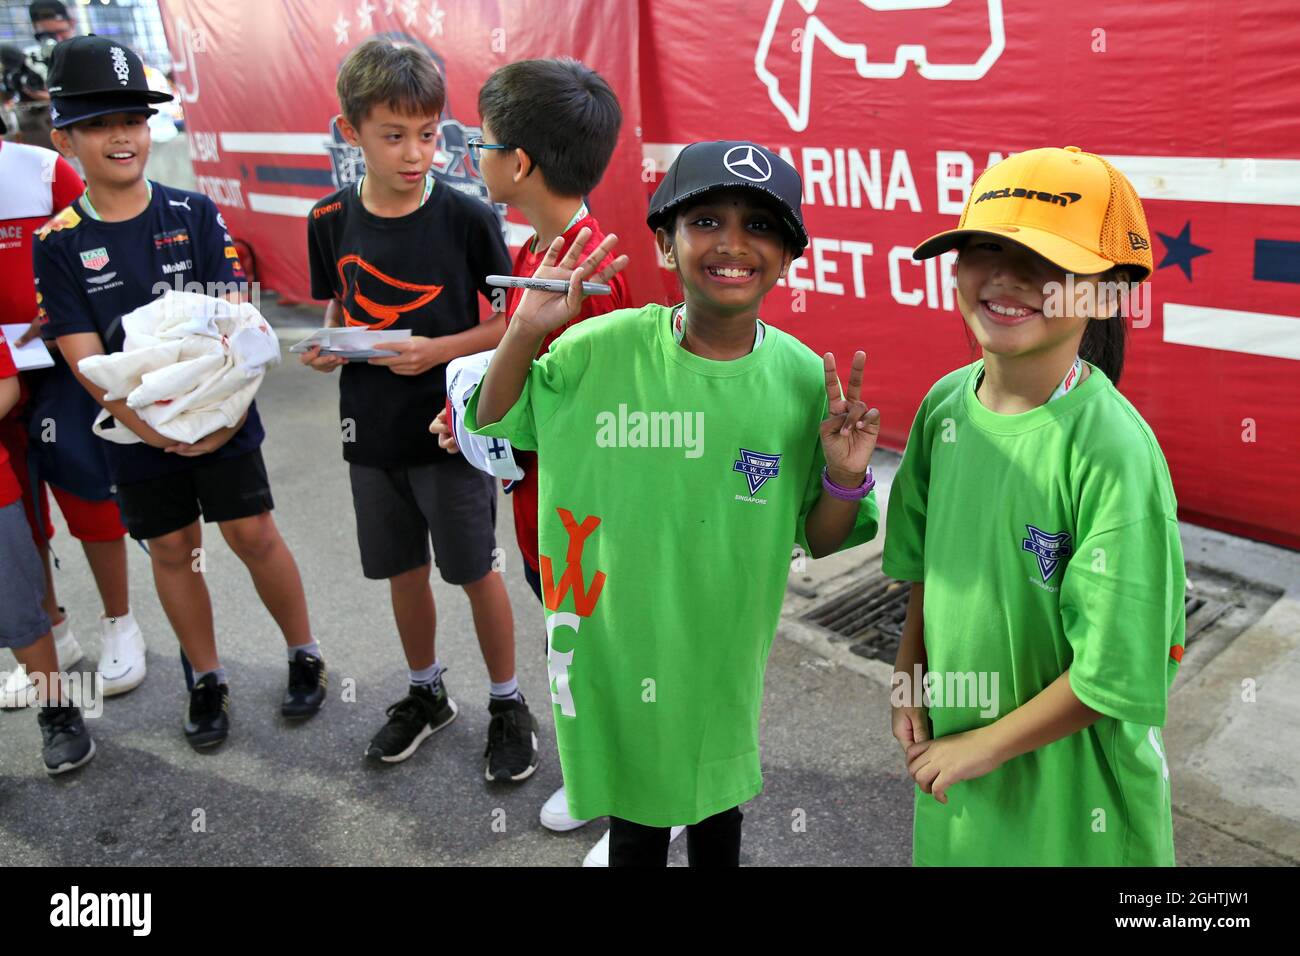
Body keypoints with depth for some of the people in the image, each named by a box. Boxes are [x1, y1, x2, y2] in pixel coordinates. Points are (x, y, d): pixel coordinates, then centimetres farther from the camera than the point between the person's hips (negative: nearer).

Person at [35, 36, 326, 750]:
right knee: (172, 550, 12)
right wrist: (150, 428, -21)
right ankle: (207, 682, 29)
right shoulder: (59, 244, -4)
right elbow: (84, 357, -9)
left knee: (254, 535, 3)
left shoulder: (195, 215, -3)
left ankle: (305, 657, 23)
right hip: (139, 431, 1)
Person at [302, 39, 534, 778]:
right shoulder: (331, 221, -2)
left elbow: (512, 323, -9)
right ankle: (427, 693, 39)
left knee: (476, 571, 8)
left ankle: (509, 703, 28)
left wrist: (436, 350, -21)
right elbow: (337, 311, 11)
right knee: (404, 570, 17)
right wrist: (325, 348, -11)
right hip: (372, 432, 4)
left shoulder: (468, 217, -13)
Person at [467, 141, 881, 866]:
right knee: (635, 822, 19)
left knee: (717, 805, 24)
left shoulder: (805, 378, -11)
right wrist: (524, 334, -17)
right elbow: (494, 429, -1)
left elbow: (818, 541, -1)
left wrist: (845, 479, -22)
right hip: (613, 644, 0)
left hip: (723, 650, 1)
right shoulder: (600, 351, -15)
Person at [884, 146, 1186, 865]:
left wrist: (984, 746, -14)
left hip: (1069, 789, -5)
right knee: (949, 848, 22)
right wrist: (907, 683, 3)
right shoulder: (946, 403, -7)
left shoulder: (1111, 448, -25)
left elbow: (1116, 671, -22)